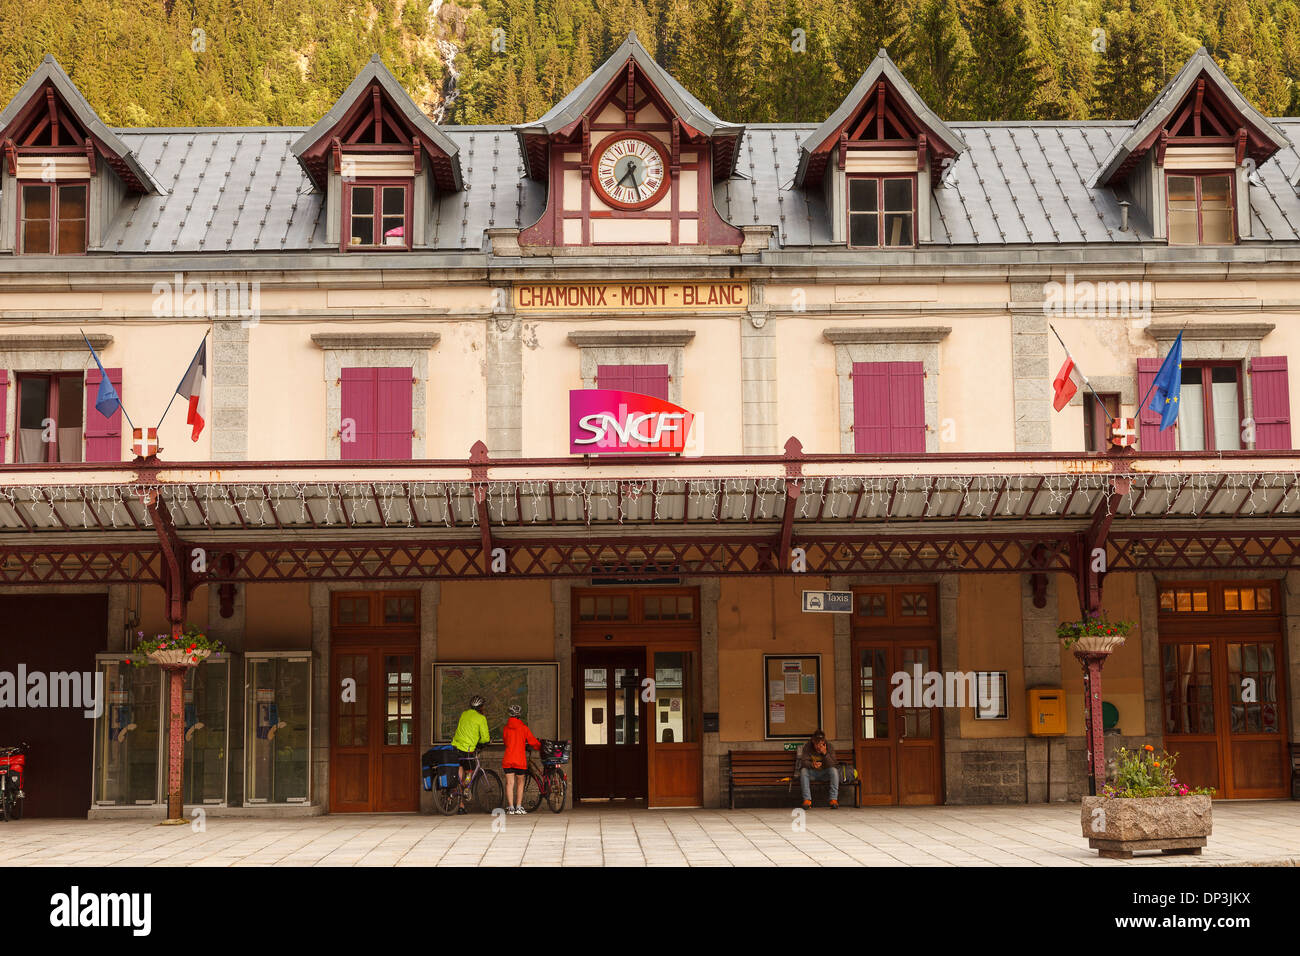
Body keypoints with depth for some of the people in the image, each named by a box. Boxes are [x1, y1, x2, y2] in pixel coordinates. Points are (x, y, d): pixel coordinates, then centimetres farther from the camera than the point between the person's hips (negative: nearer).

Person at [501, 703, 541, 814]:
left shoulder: (506, 728, 7)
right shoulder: (523, 727, -3)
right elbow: (533, 741, -1)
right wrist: (541, 747, 18)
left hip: (508, 760, 2)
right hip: (520, 760, -2)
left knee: (509, 783, 4)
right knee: (520, 783, 10)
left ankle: (511, 807, -1)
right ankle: (518, 807, 7)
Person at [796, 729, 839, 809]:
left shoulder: (829, 747, -12)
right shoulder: (807, 747, -11)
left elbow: (832, 765, -20)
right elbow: (804, 762, -20)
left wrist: (825, 753, -35)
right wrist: (812, 764, -41)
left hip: (825, 773, 0)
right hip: (812, 773, 0)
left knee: (834, 770, -30)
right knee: (803, 770, -30)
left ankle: (834, 799, -30)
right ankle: (807, 800, -31)